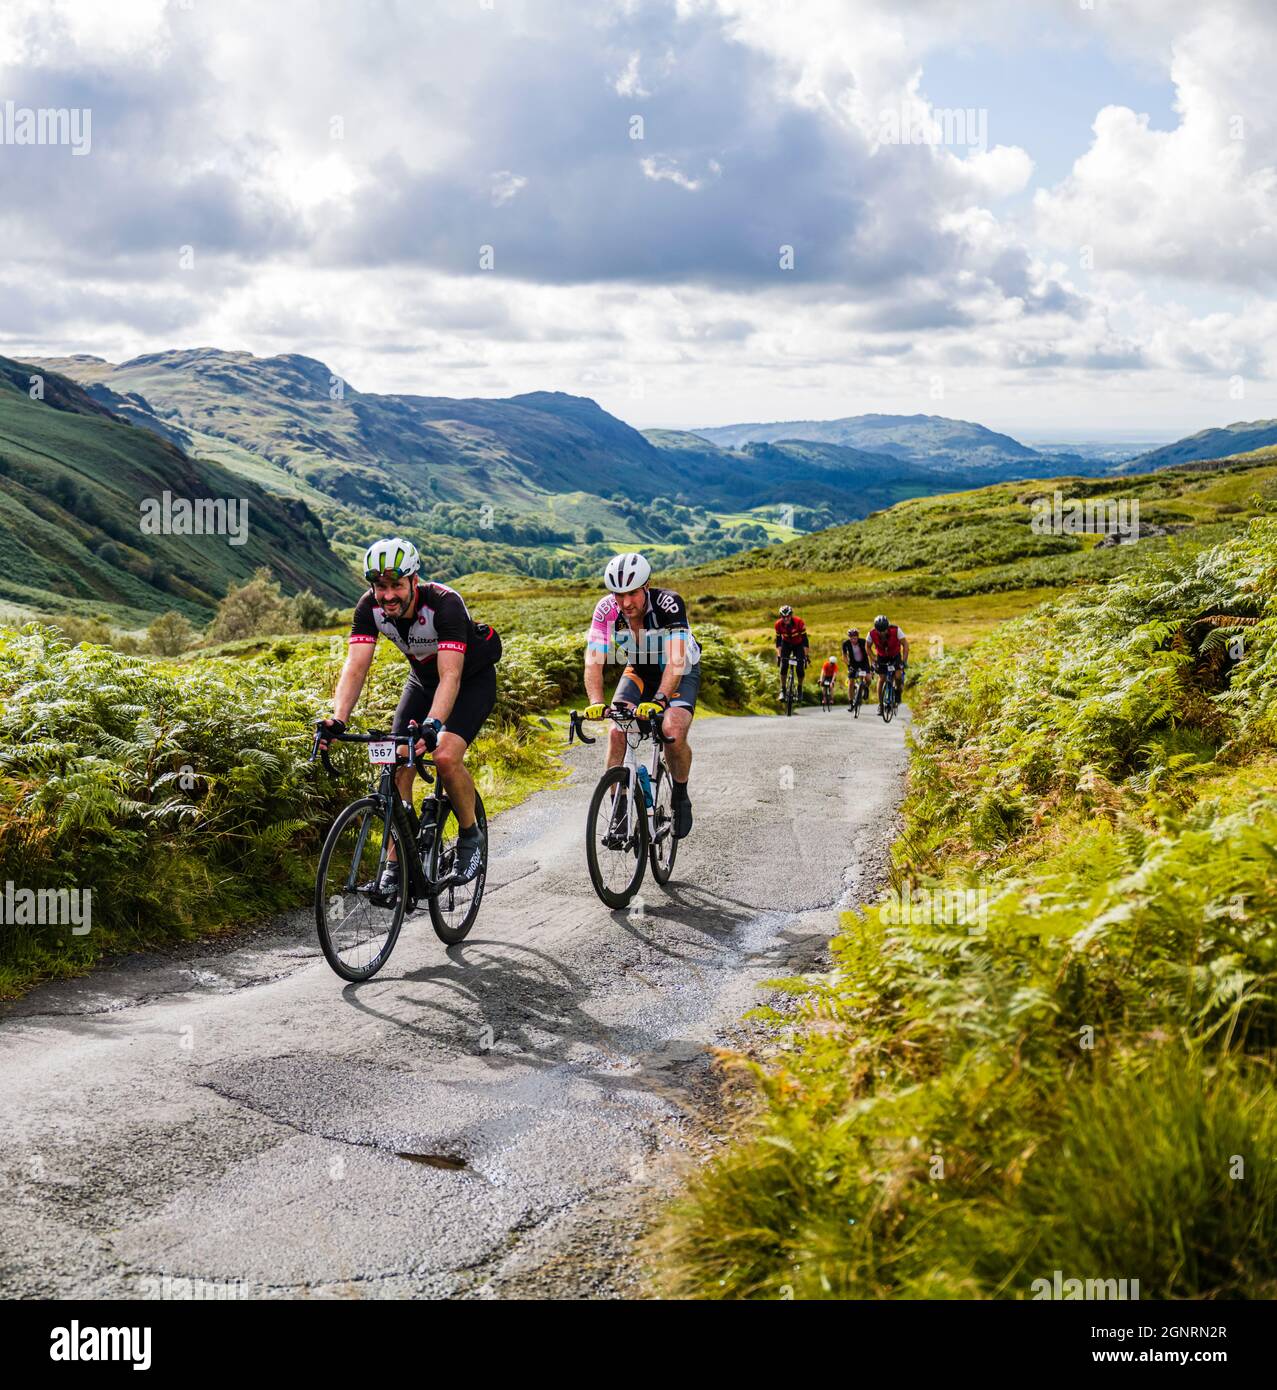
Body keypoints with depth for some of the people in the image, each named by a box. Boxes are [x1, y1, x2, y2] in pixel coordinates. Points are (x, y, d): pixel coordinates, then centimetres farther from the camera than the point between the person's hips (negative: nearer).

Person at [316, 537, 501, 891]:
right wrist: (337, 719, -44)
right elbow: (356, 666, -28)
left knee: (445, 756, -26)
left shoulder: (445, 604, -35)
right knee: (398, 766, -9)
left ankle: (471, 836, -1)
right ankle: (396, 865, 0)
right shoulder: (369, 607, -21)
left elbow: (450, 676, -43)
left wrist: (433, 724, -59)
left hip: (472, 679, -5)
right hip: (422, 678, 5)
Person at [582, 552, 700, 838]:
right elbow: (594, 661, -29)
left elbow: (675, 660, -42)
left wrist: (659, 700, -56)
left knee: (674, 733, -26)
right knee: (616, 732, -19)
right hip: (639, 672, 3)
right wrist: (596, 703, -45)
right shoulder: (606, 610, -24)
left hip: (680, 673, -3)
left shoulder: (669, 603, -34)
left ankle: (680, 797, 1)